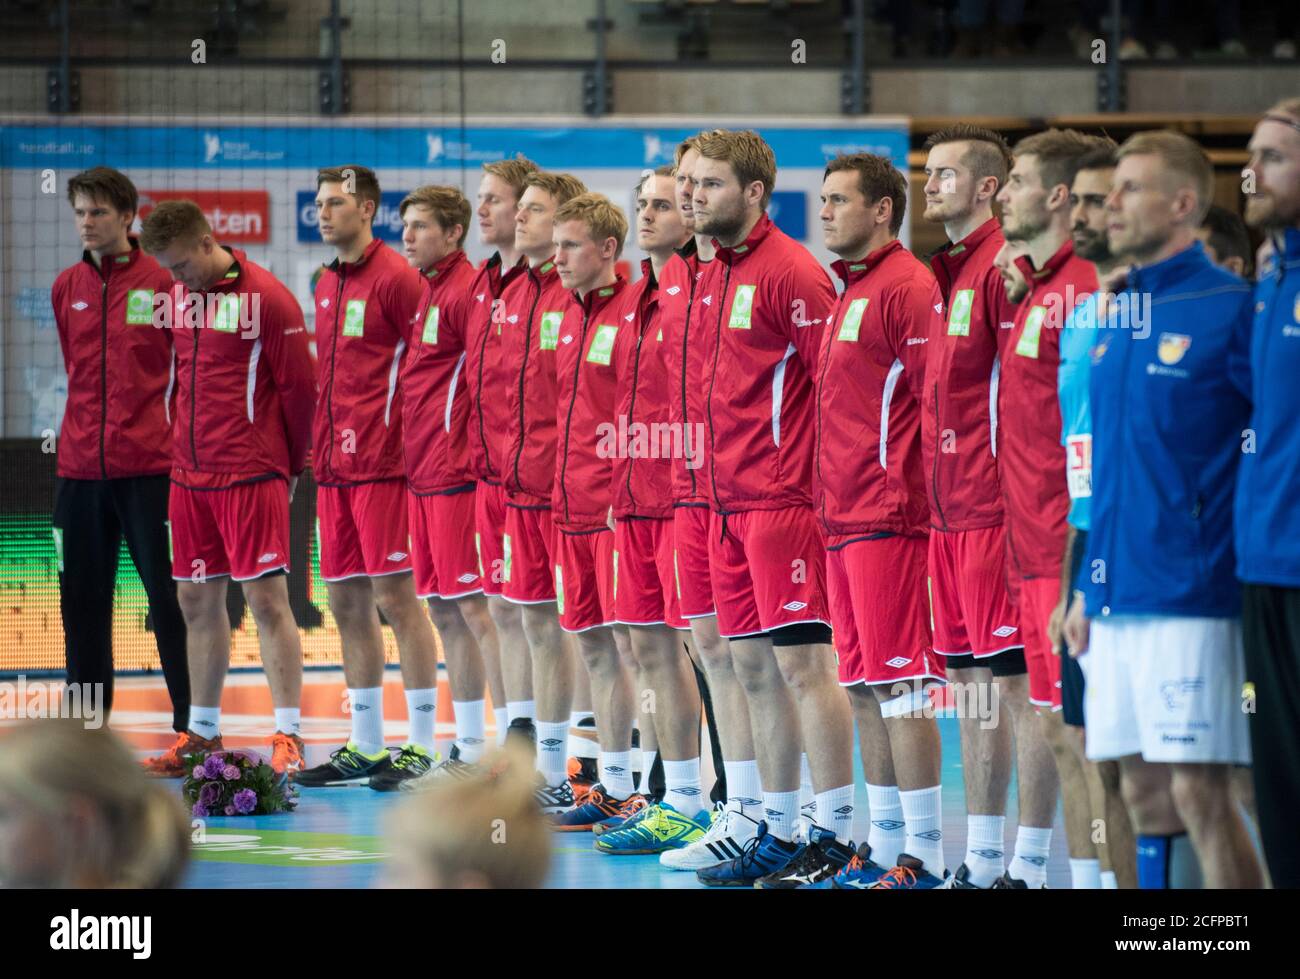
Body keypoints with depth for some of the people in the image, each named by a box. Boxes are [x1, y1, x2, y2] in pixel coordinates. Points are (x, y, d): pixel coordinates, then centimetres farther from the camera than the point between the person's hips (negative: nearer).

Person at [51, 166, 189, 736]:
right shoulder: (66, 289, 11)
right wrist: (90, 430, 15)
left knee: (169, 597, -3)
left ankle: (190, 725, 3)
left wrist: (178, 436, -3)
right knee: (82, 602, 7)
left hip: (150, 467, -5)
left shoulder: (163, 283, -3)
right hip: (80, 468, 5)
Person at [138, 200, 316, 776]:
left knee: (267, 600, -8)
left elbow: (300, 387, -6)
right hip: (188, 475, 6)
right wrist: (184, 445, 14)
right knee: (198, 603, 10)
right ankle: (202, 735, 18)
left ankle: (289, 736, -7)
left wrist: (290, 467, 1)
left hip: (250, 475, -6)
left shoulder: (266, 299, -10)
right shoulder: (176, 296, 9)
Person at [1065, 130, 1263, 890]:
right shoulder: (1119, 316, 15)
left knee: (1198, 791, -8)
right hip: (1118, 596, 7)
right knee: (1137, 786, 8)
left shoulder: (1229, 307, -7)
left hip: (1191, 594, -7)